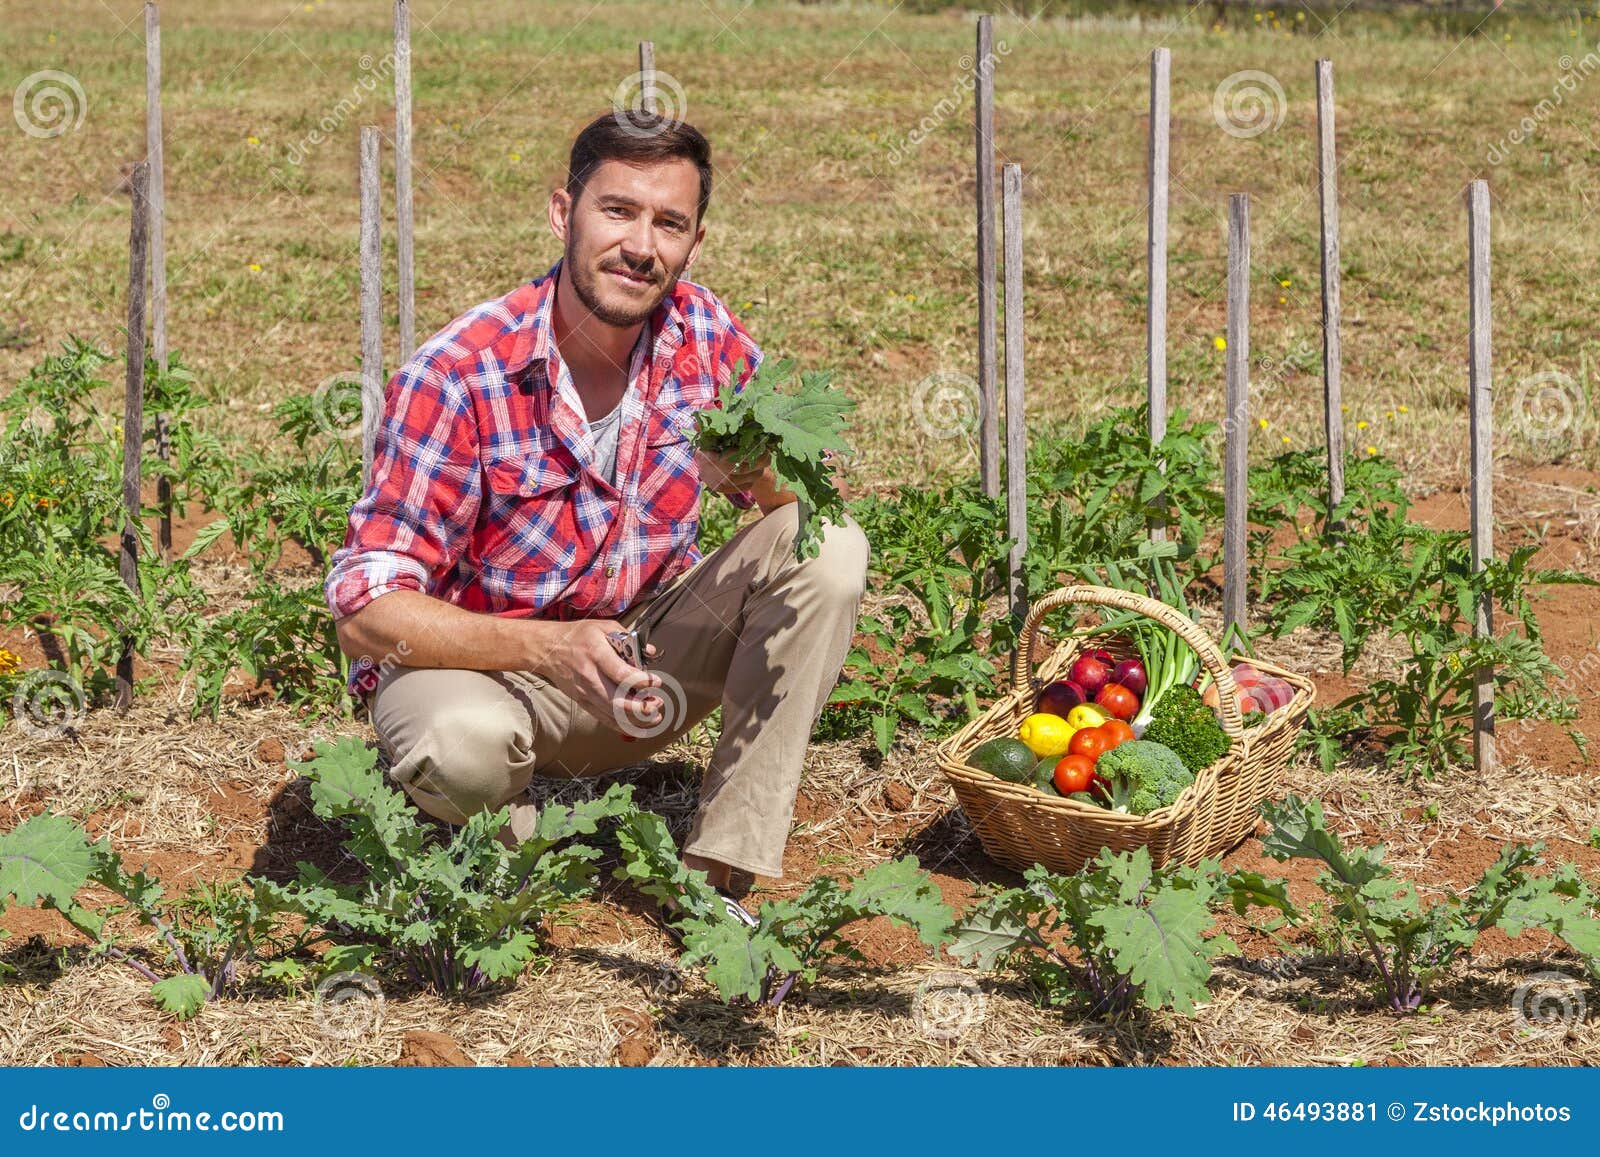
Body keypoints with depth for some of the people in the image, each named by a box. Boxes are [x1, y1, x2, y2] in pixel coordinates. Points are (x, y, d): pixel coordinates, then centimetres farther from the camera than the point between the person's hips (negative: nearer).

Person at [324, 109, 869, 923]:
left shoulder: (703, 335, -9)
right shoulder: (457, 375, -23)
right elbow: (365, 611, -24)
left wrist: (758, 474, -27)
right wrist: (553, 648, -38)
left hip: (646, 650, 5)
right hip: (482, 660, -4)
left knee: (829, 550, -17)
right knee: (457, 744, -39)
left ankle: (714, 878, -16)